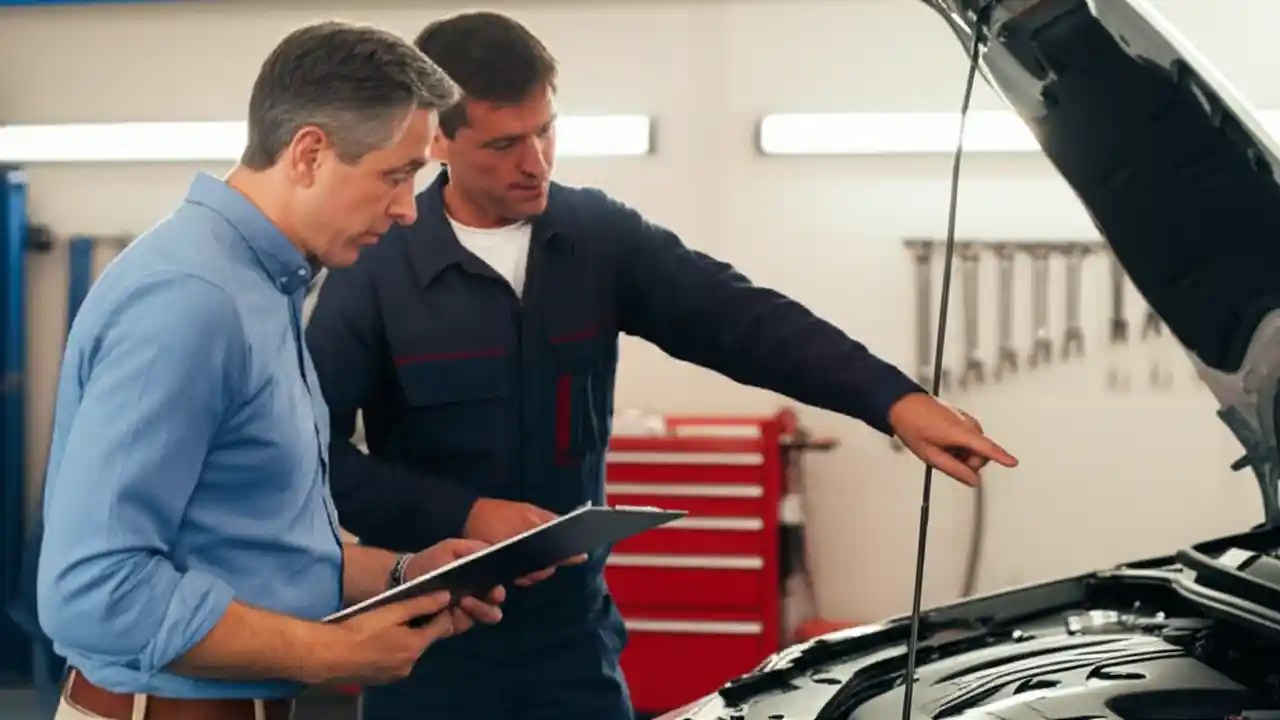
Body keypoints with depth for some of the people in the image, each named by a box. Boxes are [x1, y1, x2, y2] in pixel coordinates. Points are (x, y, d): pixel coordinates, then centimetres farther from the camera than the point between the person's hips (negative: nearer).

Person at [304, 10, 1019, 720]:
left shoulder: (602, 236, 0)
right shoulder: (377, 265, -10)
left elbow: (740, 318, -9)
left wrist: (896, 401, -22)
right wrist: (462, 514, -18)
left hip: (573, 633, 3)